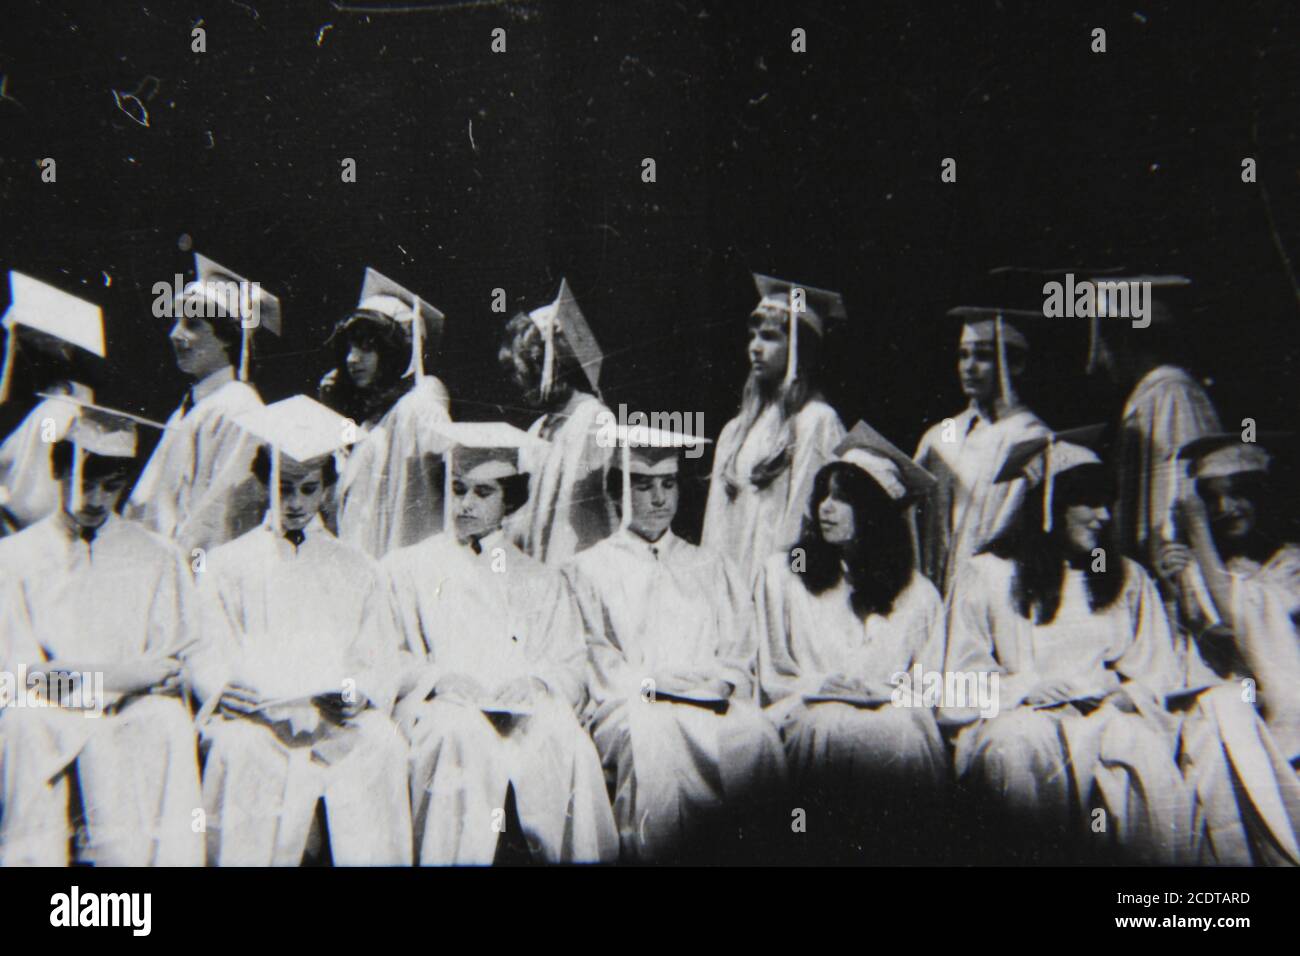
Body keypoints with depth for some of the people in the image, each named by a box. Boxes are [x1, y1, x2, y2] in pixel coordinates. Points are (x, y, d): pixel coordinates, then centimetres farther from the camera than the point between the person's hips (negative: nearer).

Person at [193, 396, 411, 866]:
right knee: (239, 748, -35)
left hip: (340, 721, 1)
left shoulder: (359, 571, 23)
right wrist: (231, 689, -14)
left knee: (383, 743, -31)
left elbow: (380, 664, 13)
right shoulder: (226, 564, 20)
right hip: (254, 718, -1)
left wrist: (358, 695, -10)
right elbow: (209, 663, 9)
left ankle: (372, 859, -19)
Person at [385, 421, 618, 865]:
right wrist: (436, 678, -11)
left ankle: (574, 856, -22)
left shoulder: (544, 582, 24)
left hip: (527, 716, 1)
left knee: (564, 735, -33)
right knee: (466, 734, -37)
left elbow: (573, 670, 14)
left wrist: (536, 684, -9)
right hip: (440, 713, -1)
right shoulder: (407, 568, 19)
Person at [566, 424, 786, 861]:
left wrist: (722, 681, -6)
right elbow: (594, 662, 5)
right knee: (652, 735, -38)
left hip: (709, 706, 2)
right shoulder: (588, 569, 15)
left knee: (755, 735, -32)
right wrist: (652, 682, -10)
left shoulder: (712, 567, 25)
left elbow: (738, 654, 16)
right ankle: (650, 857, -24)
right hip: (628, 706, -2)